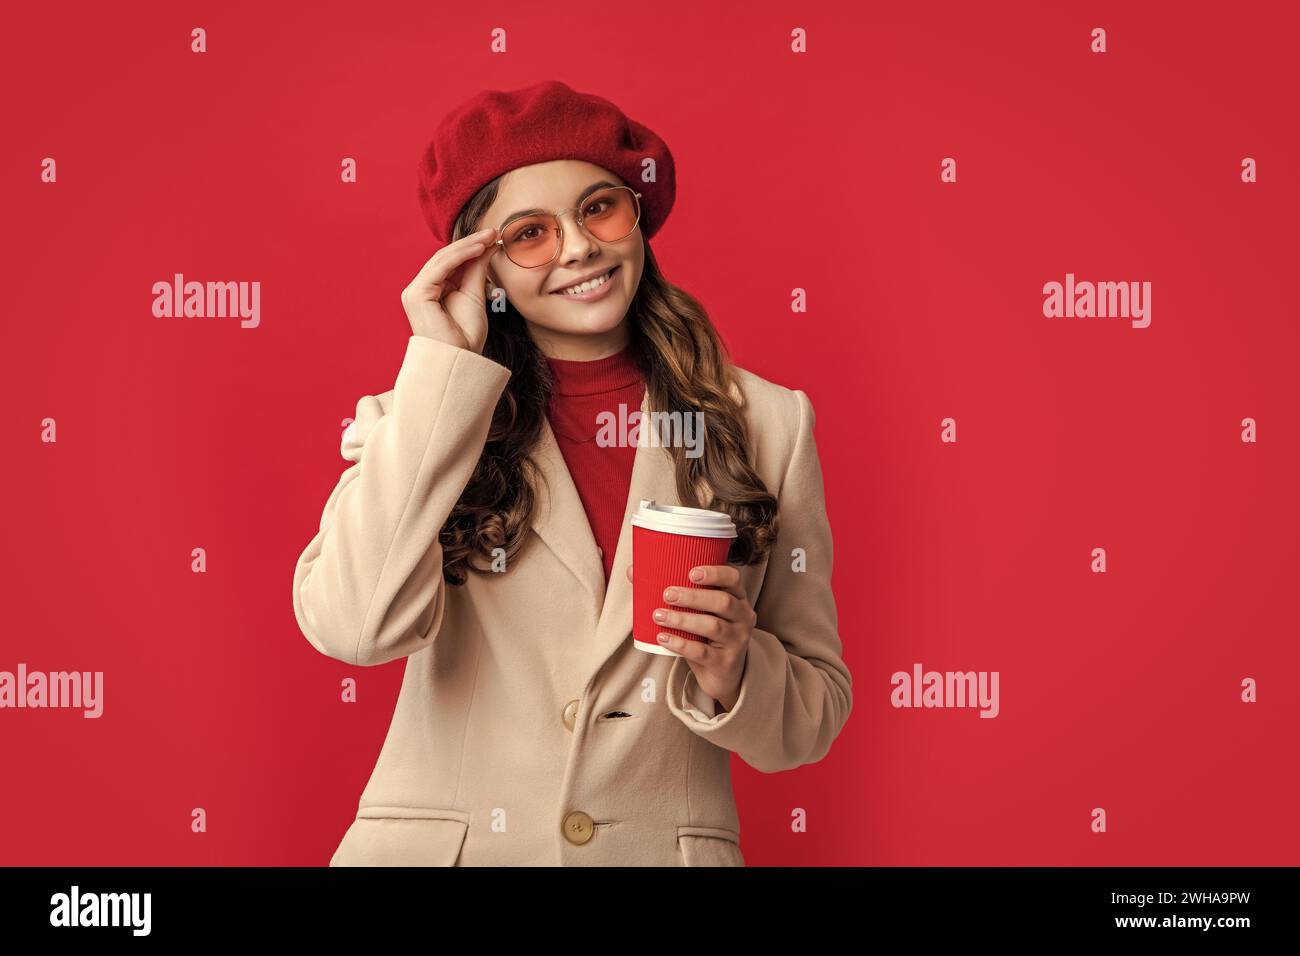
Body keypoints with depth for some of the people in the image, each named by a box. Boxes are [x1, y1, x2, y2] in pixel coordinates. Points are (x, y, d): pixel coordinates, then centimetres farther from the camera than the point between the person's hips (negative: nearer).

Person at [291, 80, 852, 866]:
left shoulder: (768, 424, 2)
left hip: (661, 846, 1)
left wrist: (732, 672, -14)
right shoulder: (419, 417, 2)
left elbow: (815, 716, 6)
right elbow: (355, 625, -16)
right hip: (437, 842, 0)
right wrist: (445, 363, -11)